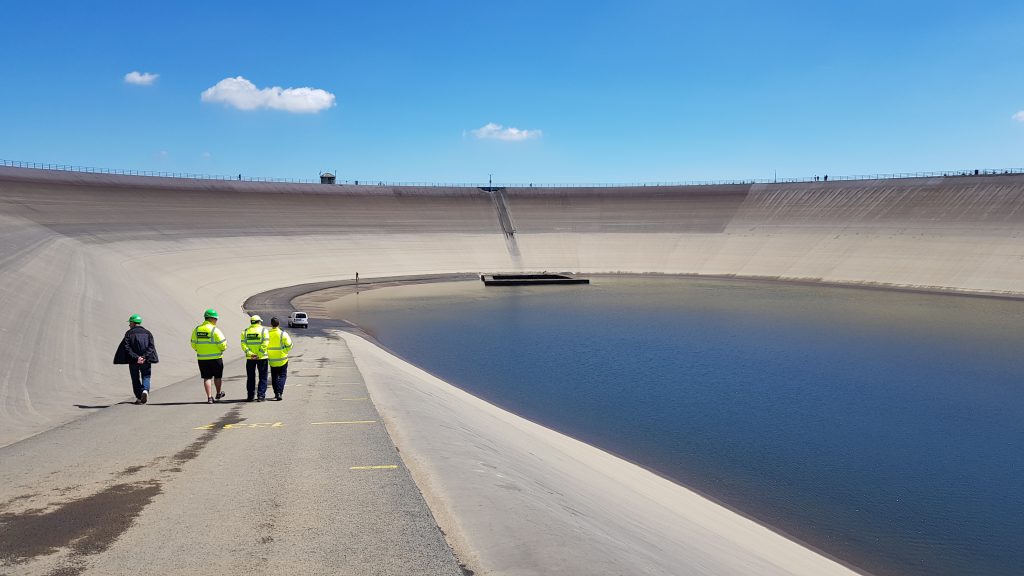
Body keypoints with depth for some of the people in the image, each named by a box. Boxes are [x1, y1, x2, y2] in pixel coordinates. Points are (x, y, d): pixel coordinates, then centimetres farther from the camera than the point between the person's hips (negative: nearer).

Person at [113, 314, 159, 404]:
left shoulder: (129, 333, 2)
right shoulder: (147, 333, 9)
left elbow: (127, 347, -10)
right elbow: (151, 346, -4)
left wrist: (135, 357, -14)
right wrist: (144, 357, -13)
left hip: (133, 361, -1)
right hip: (146, 361, 1)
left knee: (135, 379, 10)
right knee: (146, 376, 9)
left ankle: (139, 398, 8)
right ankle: (145, 390, -19)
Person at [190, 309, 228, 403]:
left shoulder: (196, 330, 3)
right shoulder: (215, 330, -14)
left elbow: (194, 345, 8)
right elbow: (223, 344, -16)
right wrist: (223, 347, 5)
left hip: (202, 358, 4)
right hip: (216, 357, -4)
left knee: (207, 378, 7)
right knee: (217, 376, 15)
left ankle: (209, 397, 3)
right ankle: (218, 394, 30)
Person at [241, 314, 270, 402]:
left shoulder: (245, 331, 6)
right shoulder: (264, 330, -3)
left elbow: (243, 344, -5)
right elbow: (265, 344, -14)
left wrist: (250, 353, -10)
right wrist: (259, 354, -14)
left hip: (250, 358, 3)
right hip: (262, 358, -3)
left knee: (250, 377, 12)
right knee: (262, 377, 6)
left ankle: (250, 396, 14)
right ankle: (261, 395, 1)